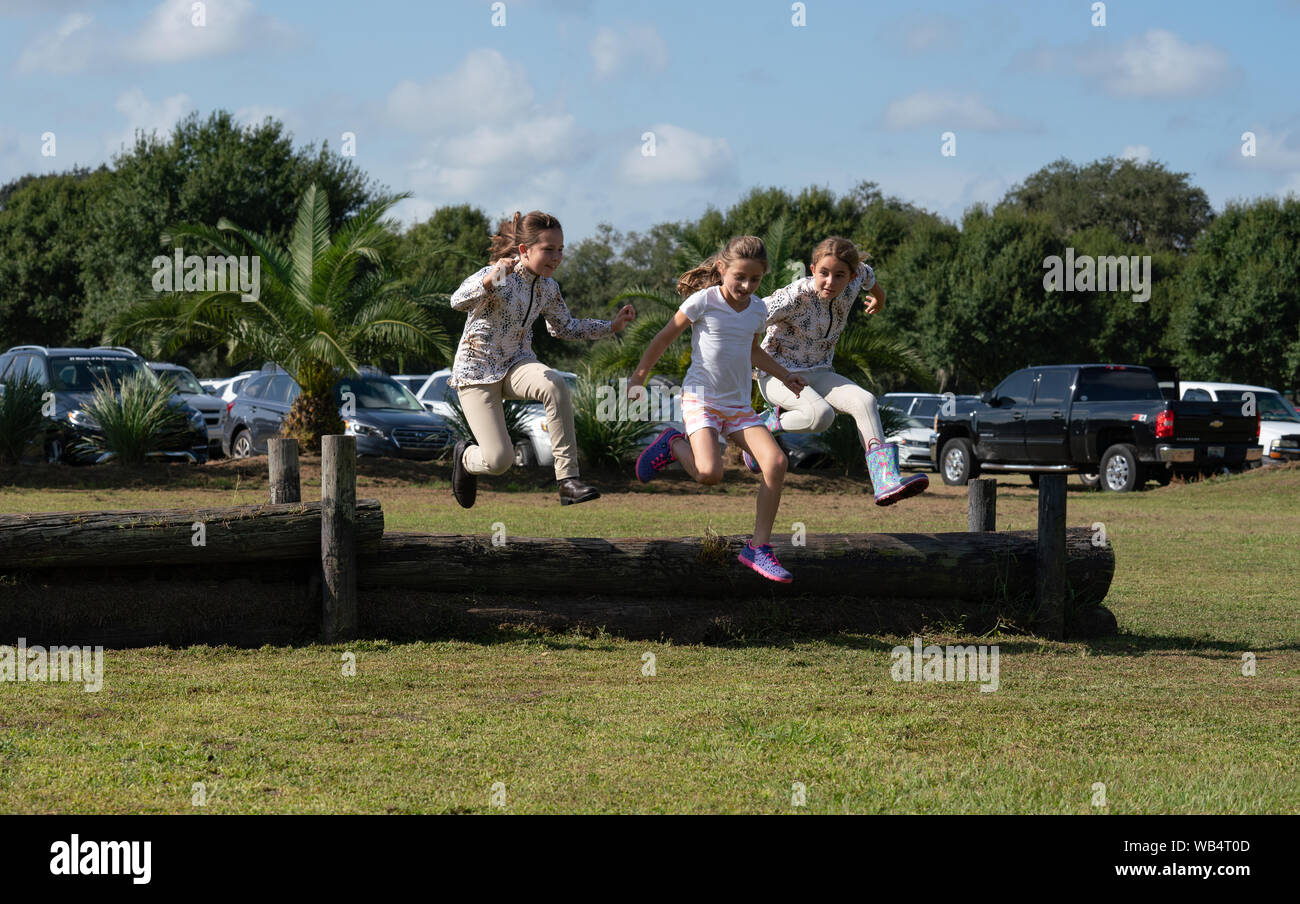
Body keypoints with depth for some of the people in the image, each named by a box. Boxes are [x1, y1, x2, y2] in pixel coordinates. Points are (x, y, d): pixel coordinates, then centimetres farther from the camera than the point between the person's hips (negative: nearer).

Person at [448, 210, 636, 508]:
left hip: (516, 364, 5)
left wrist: (611, 326, 10)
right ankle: (465, 456, 25)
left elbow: (565, 327, 20)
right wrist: (490, 281, -52)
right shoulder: (500, 275, -17)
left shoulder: (548, 288, 2)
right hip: (477, 370, -5)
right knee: (499, 461, -16)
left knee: (555, 383, -32)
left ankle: (568, 480, -28)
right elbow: (458, 301, -34)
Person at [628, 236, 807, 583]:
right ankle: (674, 444, 7)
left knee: (776, 461, -18)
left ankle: (758, 547, -10)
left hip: (739, 405, 5)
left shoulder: (758, 309, 6)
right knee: (709, 473, -28)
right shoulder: (704, 300, -11)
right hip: (700, 399, -5)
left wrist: (785, 376, 19)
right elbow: (665, 337, -1)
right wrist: (639, 377, 3)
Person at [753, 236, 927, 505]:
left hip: (818, 373, 6)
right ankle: (766, 425, -5)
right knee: (821, 414, -34)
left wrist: (877, 294, 40)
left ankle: (884, 481, -28)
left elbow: (865, 273, 18)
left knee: (864, 401, -21)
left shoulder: (850, 287, -9)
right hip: (778, 374, -6)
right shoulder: (795, 297, -27)